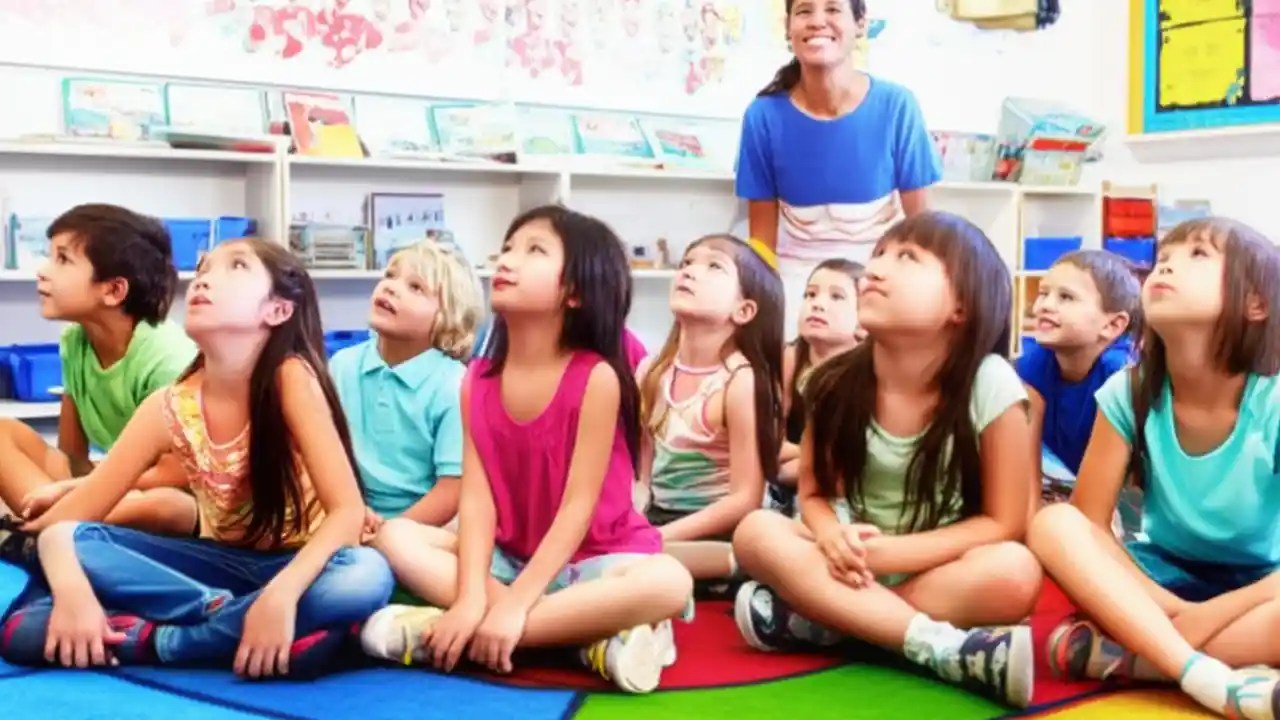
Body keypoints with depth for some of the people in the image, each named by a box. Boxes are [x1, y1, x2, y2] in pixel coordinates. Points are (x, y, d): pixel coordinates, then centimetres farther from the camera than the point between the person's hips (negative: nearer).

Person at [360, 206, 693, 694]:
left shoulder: (596, 377, -16)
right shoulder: (479, 380, -2)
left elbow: (579, 504, -19)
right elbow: (476, 495, -10)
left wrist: (513, 606, -27)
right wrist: (471, 598, -26)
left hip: (590, 560, -5)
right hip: (508, 558, 5)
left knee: (669, 581, -35)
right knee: (396, 537, -14)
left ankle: (439, 632, -33)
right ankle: (591, 637, -25)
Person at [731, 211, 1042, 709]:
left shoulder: (989, 385, -18)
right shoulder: (837, 384, -10)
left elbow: (1003, 524, -13)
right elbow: (814, 491, 0)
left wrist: (889, 552, -24)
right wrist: (834, 539, -25)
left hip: (943, 568, -2)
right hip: (860, 560, 3)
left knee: (1014, 573, -34)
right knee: (757, 532, -24)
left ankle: (811, 616, -25)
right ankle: (946, 648, -35)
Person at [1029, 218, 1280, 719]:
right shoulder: (1130, 392, -11)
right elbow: (1088, 522, -11)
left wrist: (1205, 618, -30)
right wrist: (1175, 613, -24)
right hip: (1161, 578, 3)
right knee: (1053, 524, -27)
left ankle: (1123, 655, -32)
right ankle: (1215, 679, -38)